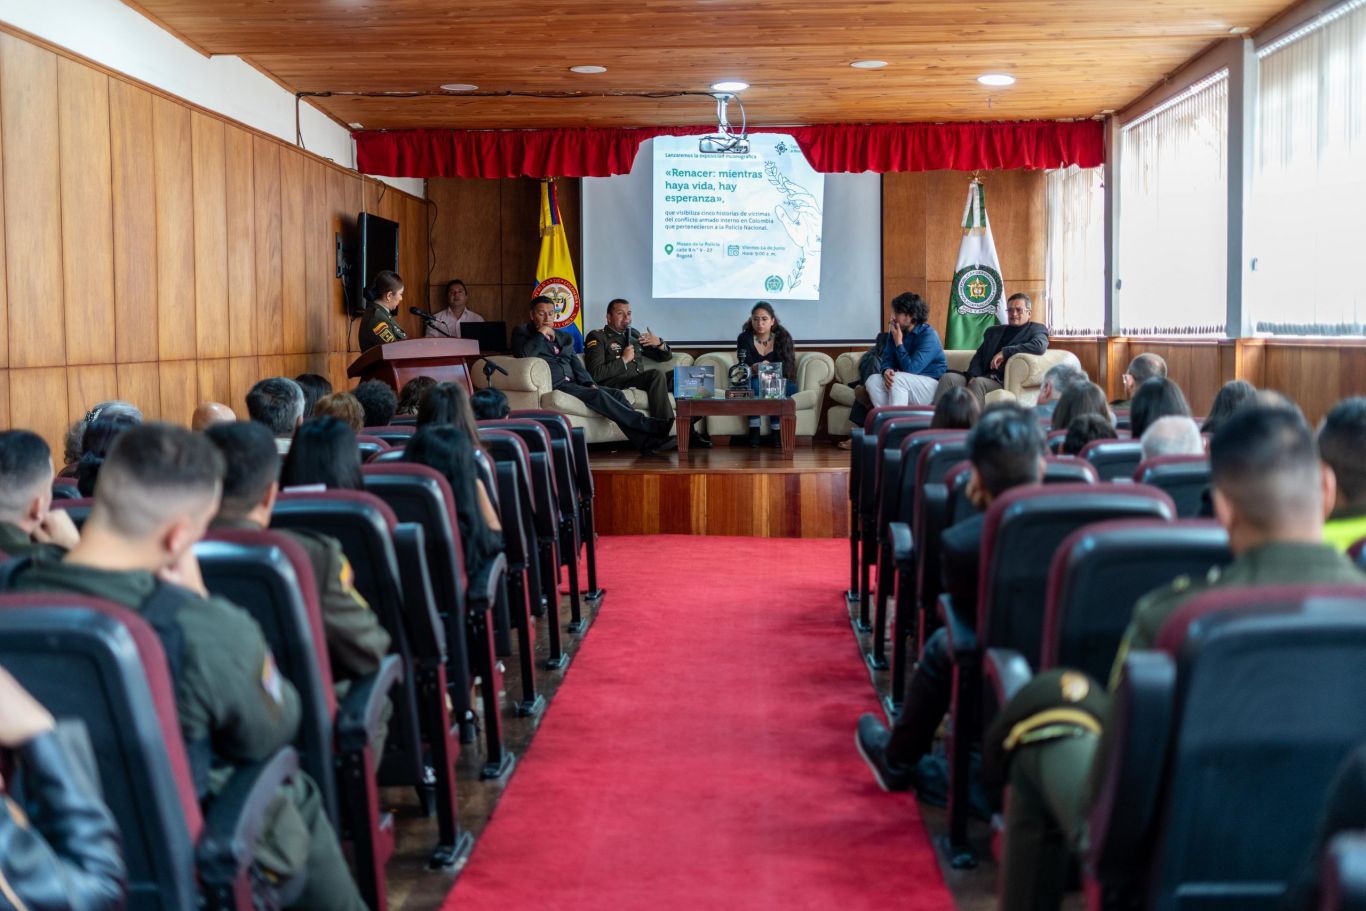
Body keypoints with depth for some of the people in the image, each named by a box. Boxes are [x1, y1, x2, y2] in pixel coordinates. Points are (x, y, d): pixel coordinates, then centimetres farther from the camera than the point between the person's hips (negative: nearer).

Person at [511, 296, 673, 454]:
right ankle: (650, 425, -33)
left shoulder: (565, 337, 26)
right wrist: (540, 334, -7)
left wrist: (590, 383, 1)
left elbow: (576, 364, 19)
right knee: (597, 395, -28)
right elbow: (522, 355, -12)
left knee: (616, 393, -16)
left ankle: (647, 442, -27)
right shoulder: (522, 332, 9)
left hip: (572, 383, 7)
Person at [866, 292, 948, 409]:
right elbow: (888, 359, 4)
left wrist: (898, 342, -20)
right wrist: (887, 371, -21)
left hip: (932, 385, -6)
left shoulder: (928, 335, -17)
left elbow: (910, 369, -24)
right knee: (873, 381, -17)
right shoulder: (895, 331, 3)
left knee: (898, 379, -34)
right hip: (907, 383, 7)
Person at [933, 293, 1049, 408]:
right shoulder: (993, 331, 29)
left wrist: (1004, 352, -13)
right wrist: (973, 376, -4)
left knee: (979, 382, -36)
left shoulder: (1037, 329, 13)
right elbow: (978, 356, 18)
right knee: (949, 377, -22)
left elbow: (1039, 347, -10)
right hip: (984, 376, 5)